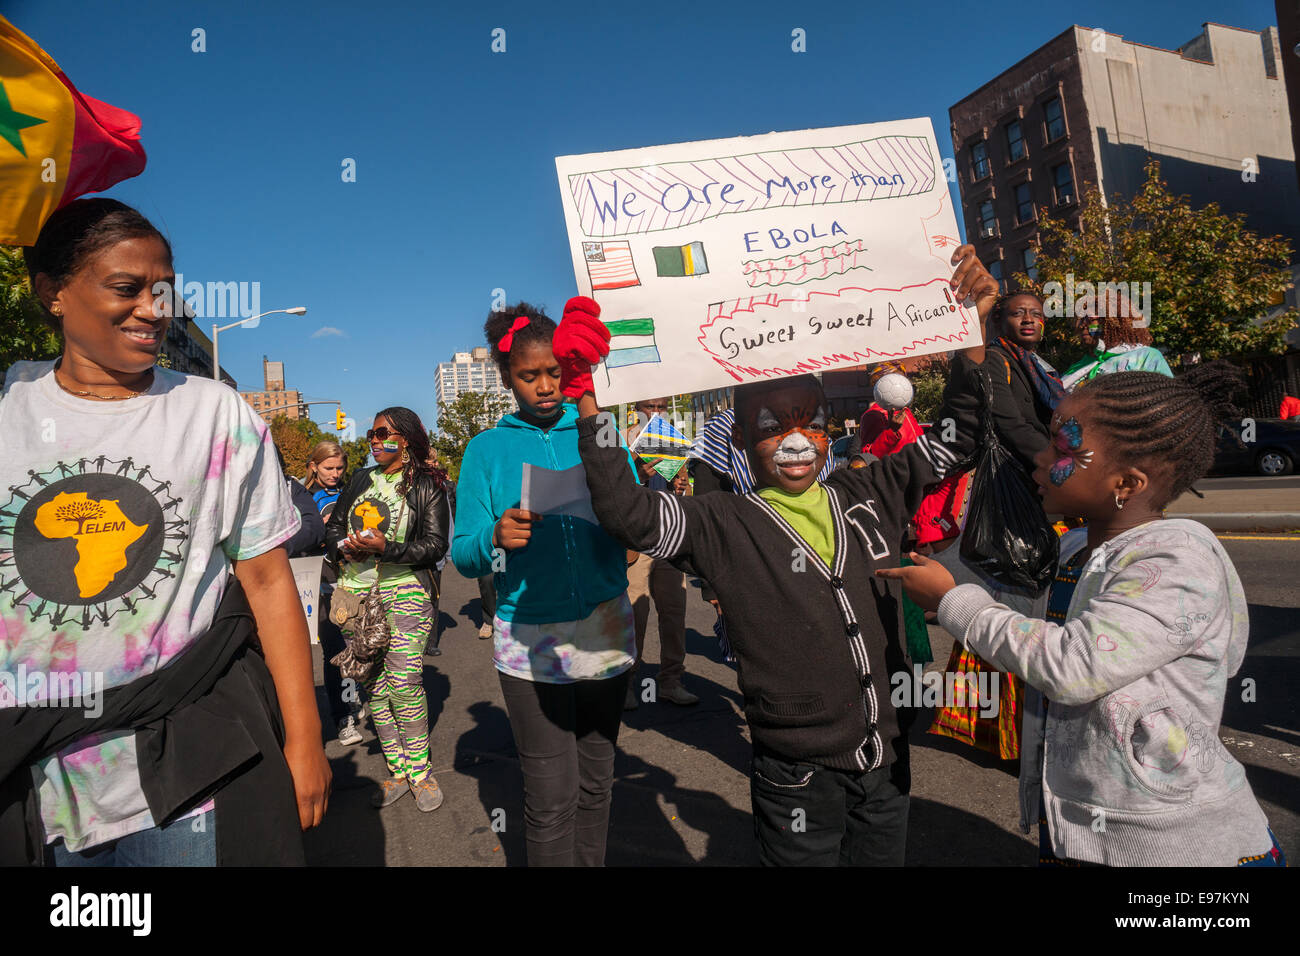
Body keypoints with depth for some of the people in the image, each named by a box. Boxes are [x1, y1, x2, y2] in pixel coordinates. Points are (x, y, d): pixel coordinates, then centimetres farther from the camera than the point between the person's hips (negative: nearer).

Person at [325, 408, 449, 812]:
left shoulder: (427, 485, 1)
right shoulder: (361, 480, 17)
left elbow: (436, 544, -5)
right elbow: (332, 527, 20)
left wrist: (385, 548, -17)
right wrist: (344, 548, -3)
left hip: (405, 589, -5)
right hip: (356, 590, 5)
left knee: (404, 680, -14)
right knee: (373, 683, 5)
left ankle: (420, 771, 2)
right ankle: (397, 772, 17)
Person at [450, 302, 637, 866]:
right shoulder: (487, 449, 2)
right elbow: (463, 556, -2)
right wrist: (496, 538, -22)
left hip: (606, 630, 2)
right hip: (529, 639, -1)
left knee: (595, 782, 14)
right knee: (551, 796, 2)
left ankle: (592, 862, 34)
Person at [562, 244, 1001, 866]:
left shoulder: (867, 497, 1)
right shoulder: (724, 527, -13)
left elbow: (952, 441, 9)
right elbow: (625, 511, -25)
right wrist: (588, 399, -33)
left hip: (888, 761, 5)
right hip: (798, 778, -4)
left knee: (884, 859, 24)